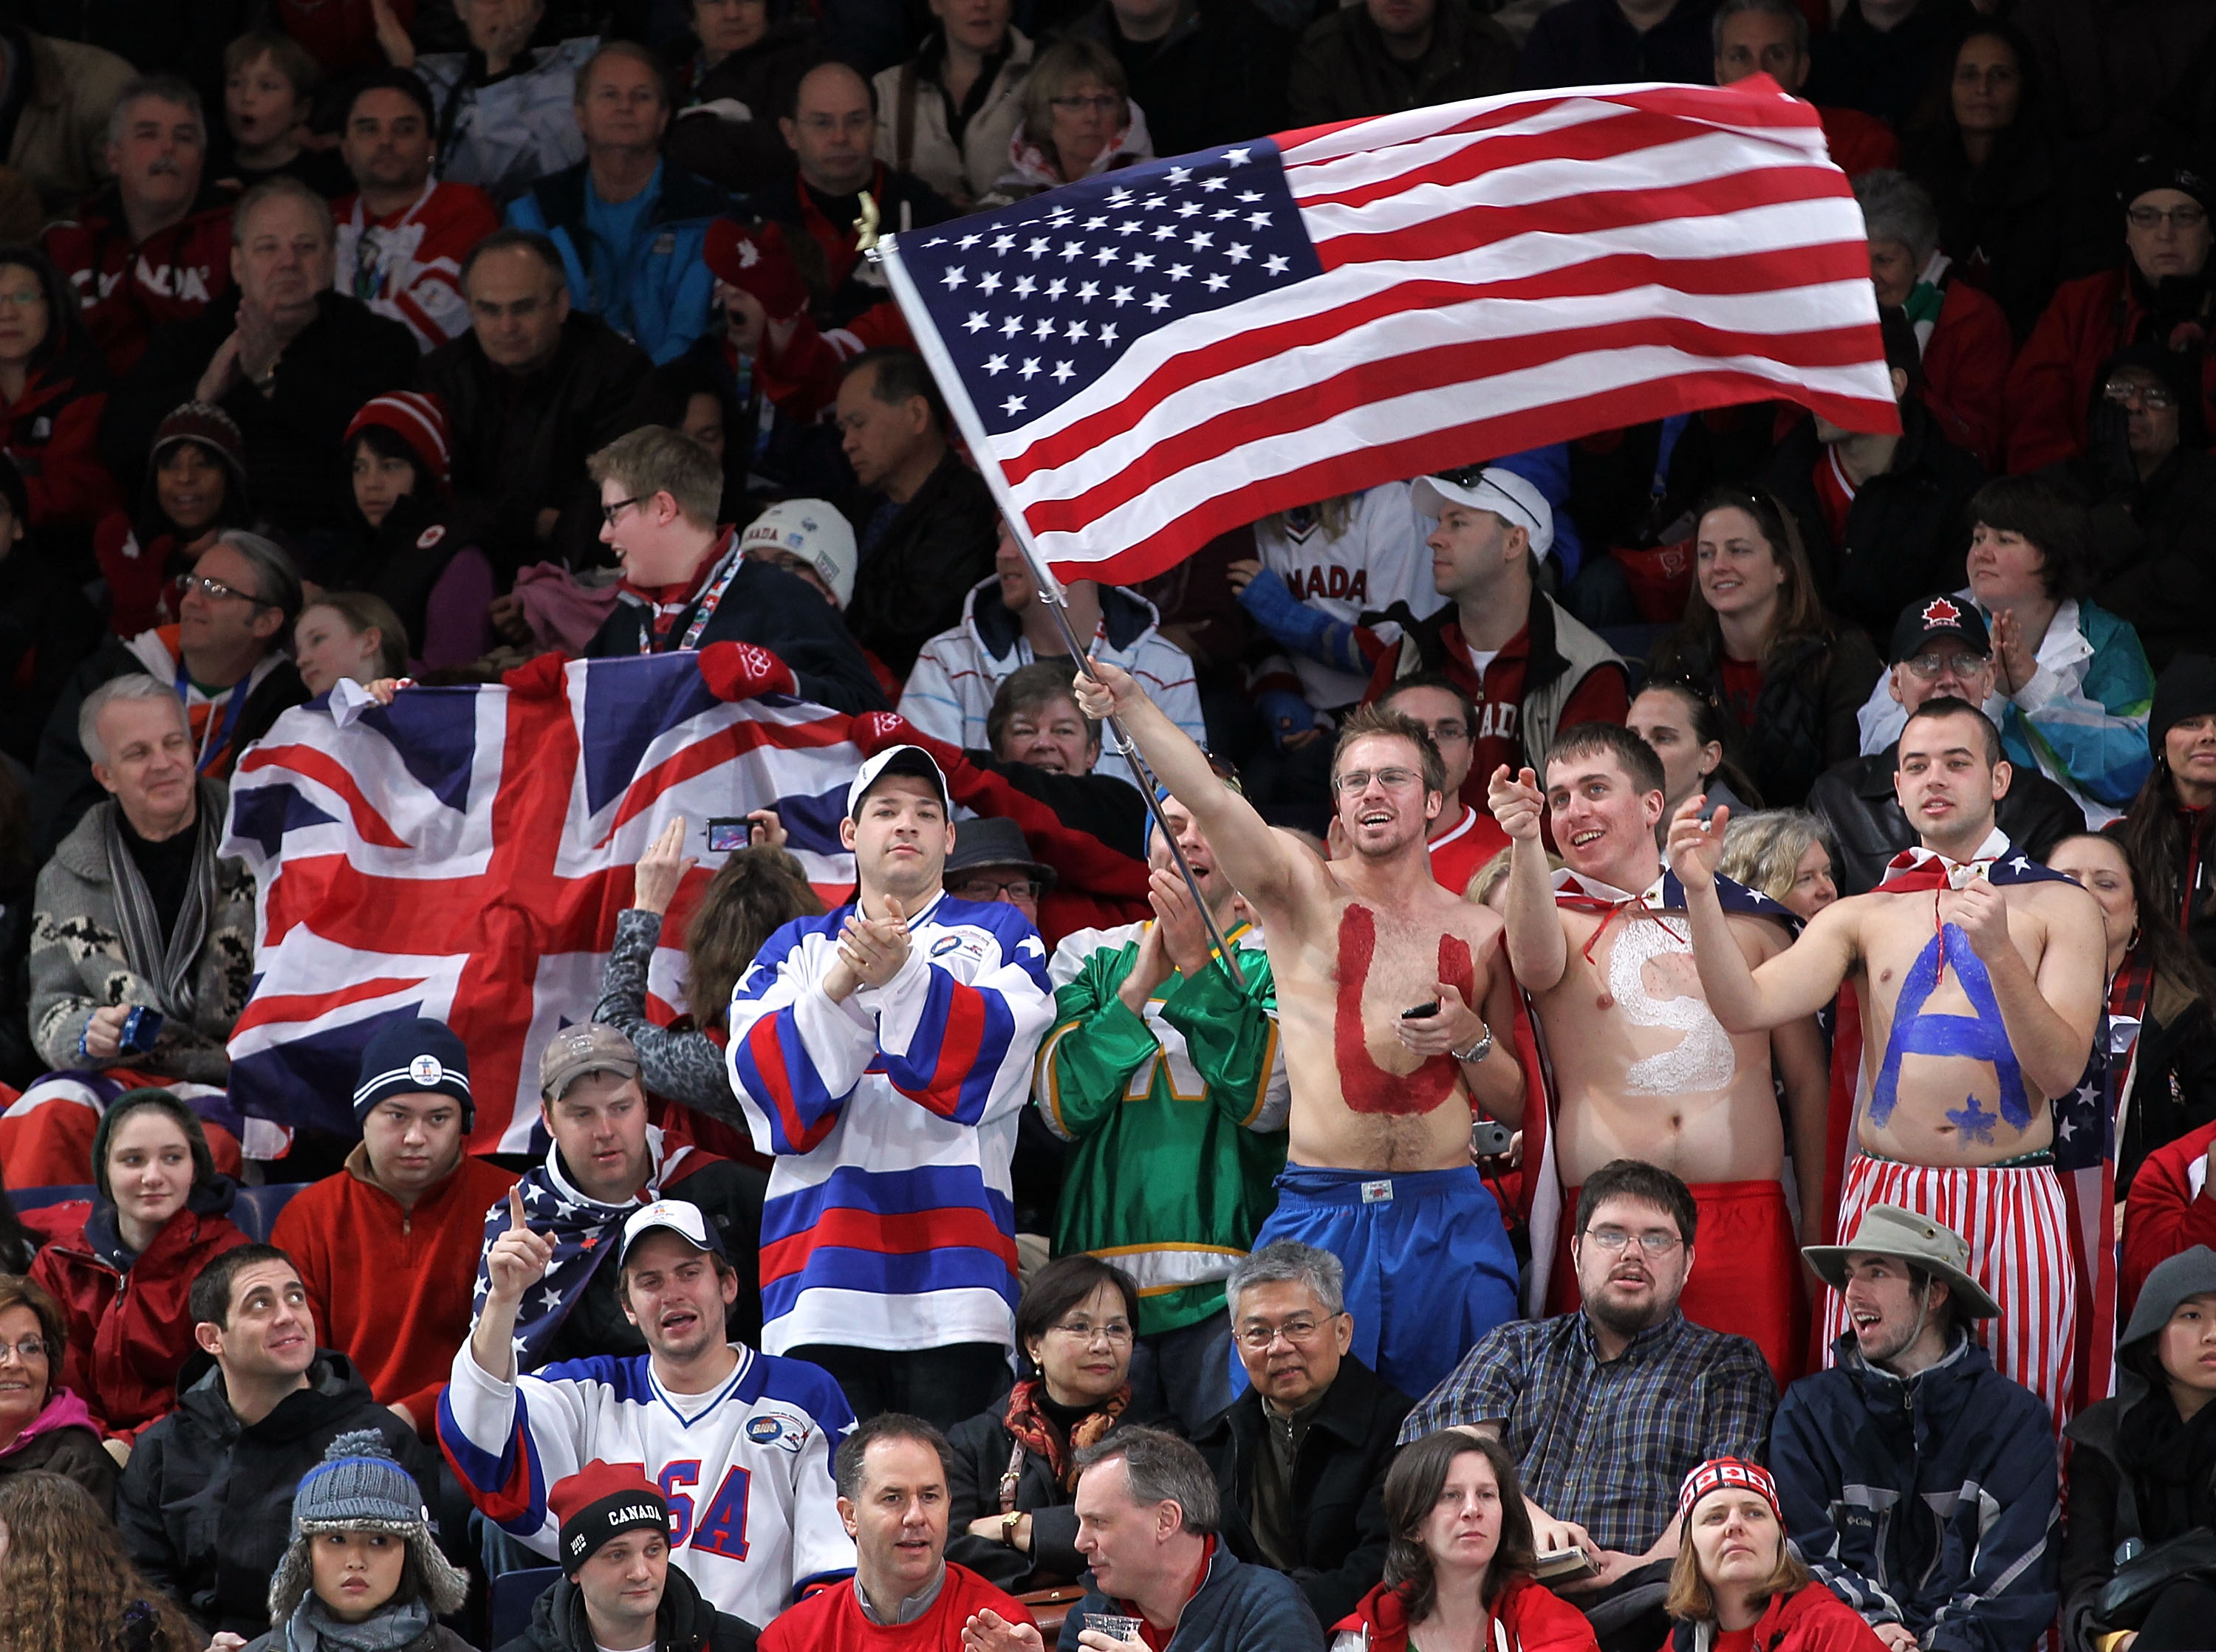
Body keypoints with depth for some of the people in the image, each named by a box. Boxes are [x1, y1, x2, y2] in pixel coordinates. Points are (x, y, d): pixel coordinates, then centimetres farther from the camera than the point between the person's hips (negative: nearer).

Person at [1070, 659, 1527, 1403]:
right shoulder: (1302, 890, 6)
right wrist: (1129, 702, -26)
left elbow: (1517, 1106, 16)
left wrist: (1469, 1039, -5)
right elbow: (1208, 798, -11)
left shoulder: (1478, 932, 12)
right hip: (1320, 1213, -2)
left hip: (1447, 1222, 2)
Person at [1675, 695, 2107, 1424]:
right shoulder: (1862, 917, 12)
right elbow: (1747, 1007, -1)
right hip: (1884, 1199, 2)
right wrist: (1700, 893, -14)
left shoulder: (2058, 907, 7)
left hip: (2011, 1200, -2)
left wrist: (1999, 953, -18)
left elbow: (2062, 1070, -4)